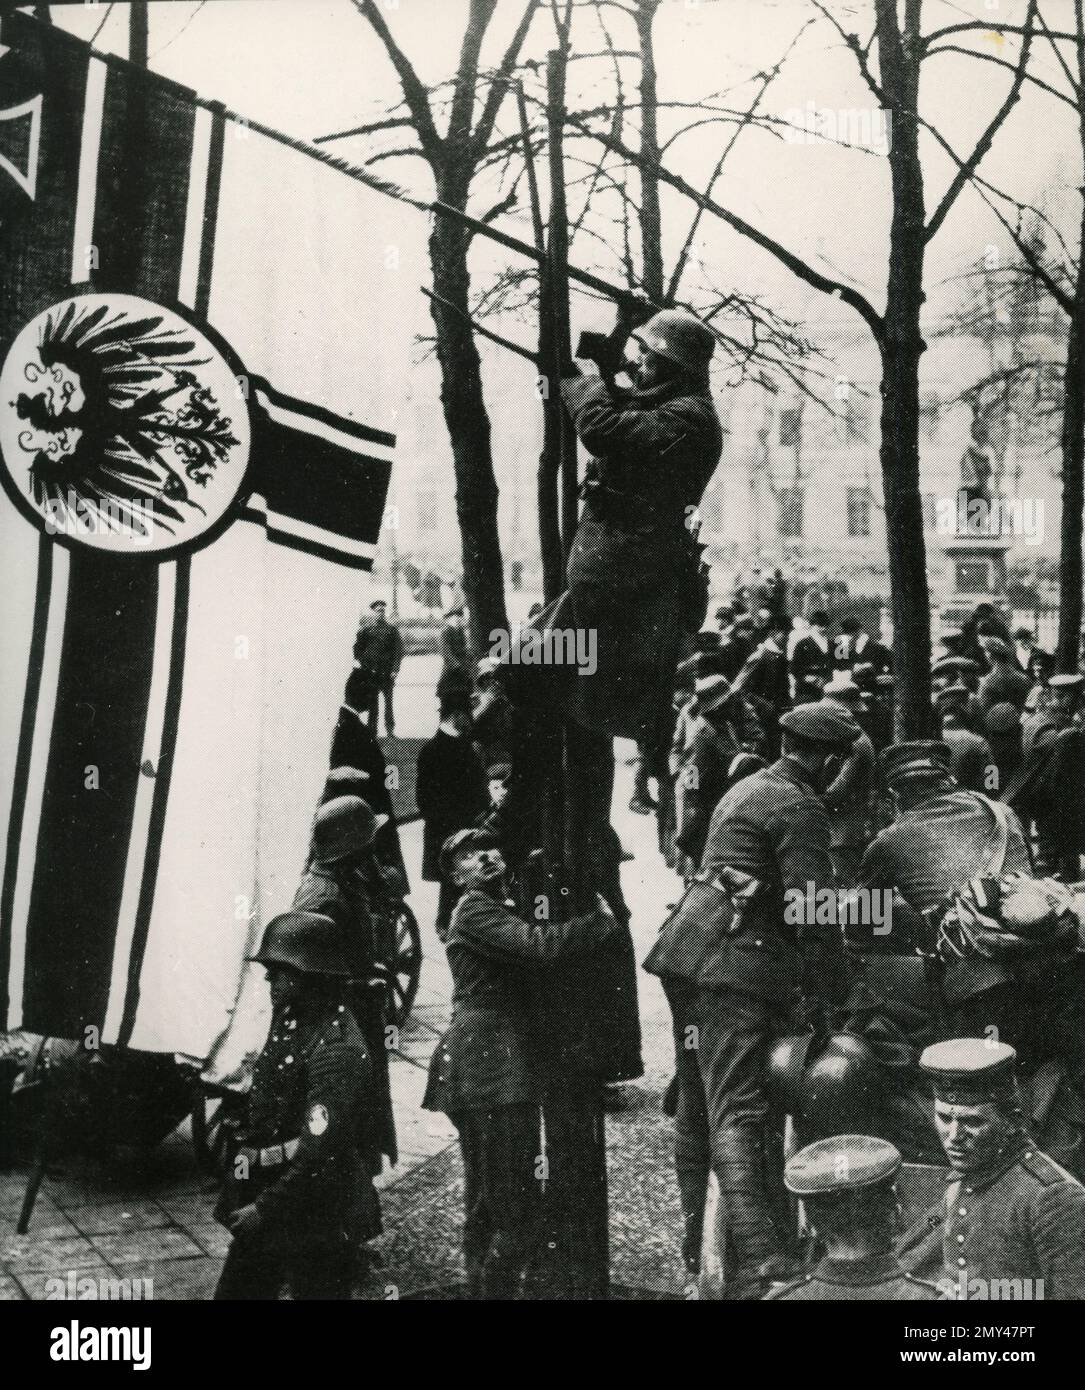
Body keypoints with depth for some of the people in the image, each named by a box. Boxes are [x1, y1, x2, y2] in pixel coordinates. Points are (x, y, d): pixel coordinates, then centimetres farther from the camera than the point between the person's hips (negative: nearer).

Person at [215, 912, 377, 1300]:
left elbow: (321, 1154, -27)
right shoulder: (291, 1019, 4)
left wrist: (263, 1209, -20)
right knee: (236, 1289, 18)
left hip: (316, 1220, -9)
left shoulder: (337, 1050, -24)